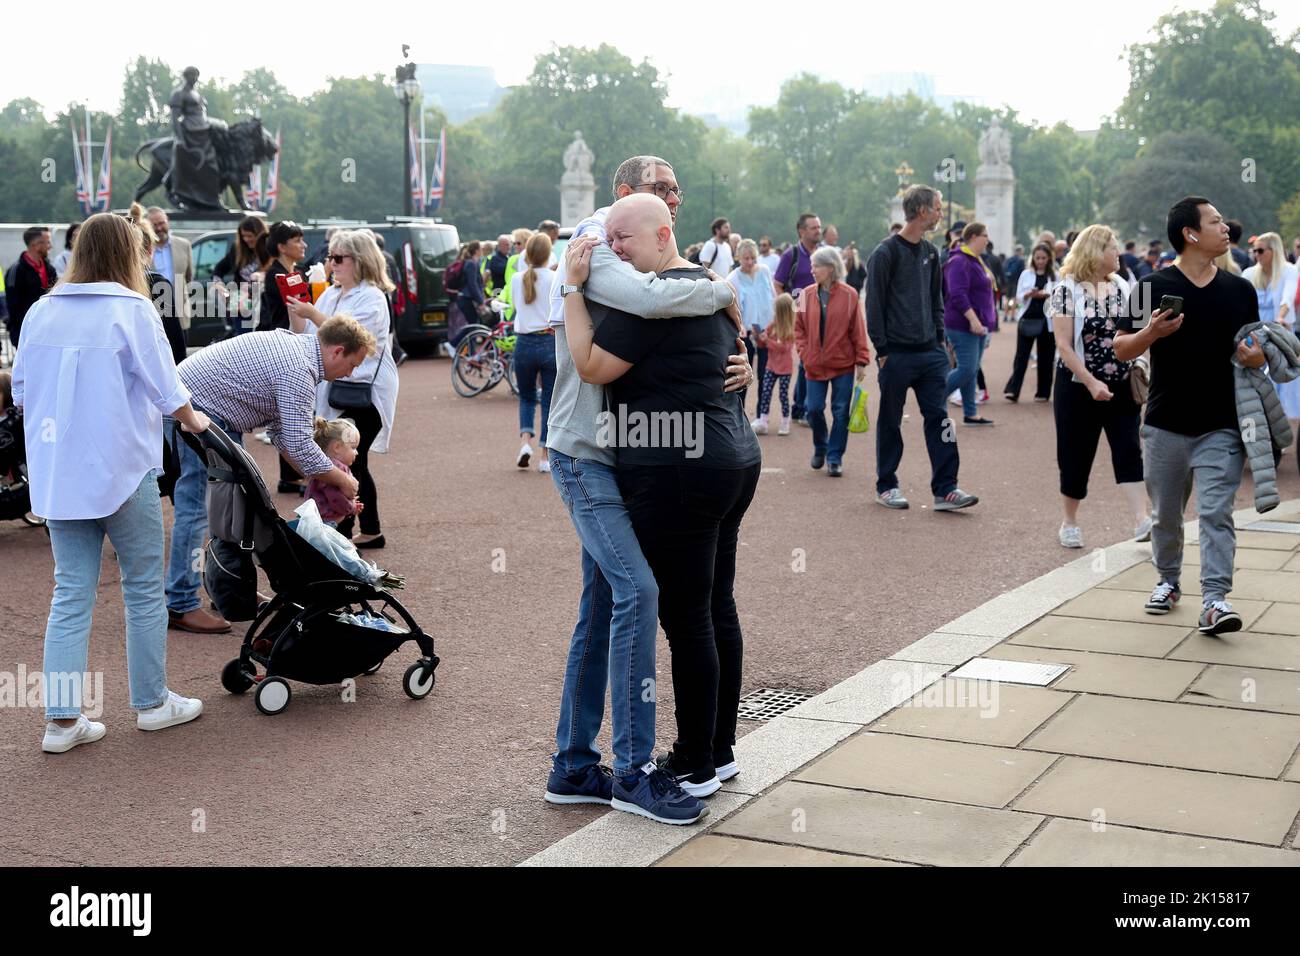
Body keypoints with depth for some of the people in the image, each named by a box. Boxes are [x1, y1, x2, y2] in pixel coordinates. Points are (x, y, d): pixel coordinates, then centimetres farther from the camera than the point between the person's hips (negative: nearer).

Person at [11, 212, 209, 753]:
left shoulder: (41, 312, 6)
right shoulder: (132, 310, -11)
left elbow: (21, 393, 13)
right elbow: (166, 389, -9)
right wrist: (192, 419, 11)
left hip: (56, 474, 5)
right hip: (121, 470, -5)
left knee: (71, 593, 8)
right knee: (144, 588, 10)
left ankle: (62, 719, 6)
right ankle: (151, 703, 20)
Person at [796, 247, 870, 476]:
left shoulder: (849, 295, -8)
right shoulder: (807, 294, 1)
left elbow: (857, 330, -6)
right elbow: (799, 327, 9)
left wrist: (861, 361, -7)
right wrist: (803, 352, -3)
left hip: (843, 364, -2)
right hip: (815, 364, 3)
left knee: (840, 412, 2)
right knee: (814, 409, 4)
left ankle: (835, 458, 12)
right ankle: (820, 449, 28)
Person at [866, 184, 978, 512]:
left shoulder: (930, 253, 14)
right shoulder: (886, 253, -7)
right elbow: (874, 304, -8)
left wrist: (940, 339, 11)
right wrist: (882, 350, -11)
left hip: (930, 353, 6)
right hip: (897, 355, -6)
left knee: (938, 418, -1)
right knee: (890, 421, 6)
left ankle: (945, 489, 0)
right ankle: (886, 486, 18)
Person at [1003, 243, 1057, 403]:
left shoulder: (1055, 276, 5)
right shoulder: (1026, 274, 7)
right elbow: (1019, 297, 4)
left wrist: (1048, 296, -18)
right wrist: (1029, 294, -16)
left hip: (1047, 321, 0)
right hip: (1027, 319, 0)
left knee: (1045, 357, 4)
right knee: (1021, 355, -4)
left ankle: (1043, 392, 12)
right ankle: (1012, 390, -8)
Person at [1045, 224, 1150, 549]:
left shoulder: (1121, 287, 7)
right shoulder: (1067, 290, -9)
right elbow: (1064, 346, -14)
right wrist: (1092, 382, -20)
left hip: (1122, 387, 4)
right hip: (1079, 387, -4)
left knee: (1129, 450, -7)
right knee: (1076, 456, 6)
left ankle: (1142, 521, -14)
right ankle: (1069, 523, 22)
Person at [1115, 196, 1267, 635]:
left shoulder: (1241, 290, 8)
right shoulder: (1153, 286, -2)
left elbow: (1256, 347, 18)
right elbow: (1122, 350, -1)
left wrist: (1258, 356, -6)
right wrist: (1151, 332, -21)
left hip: (1222, 426, 1)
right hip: (1166, 425, -1)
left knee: (1216, 513, -9)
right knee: (1166, 513, 13)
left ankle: (1214, 599, -10)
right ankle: (1168, 580, 33)